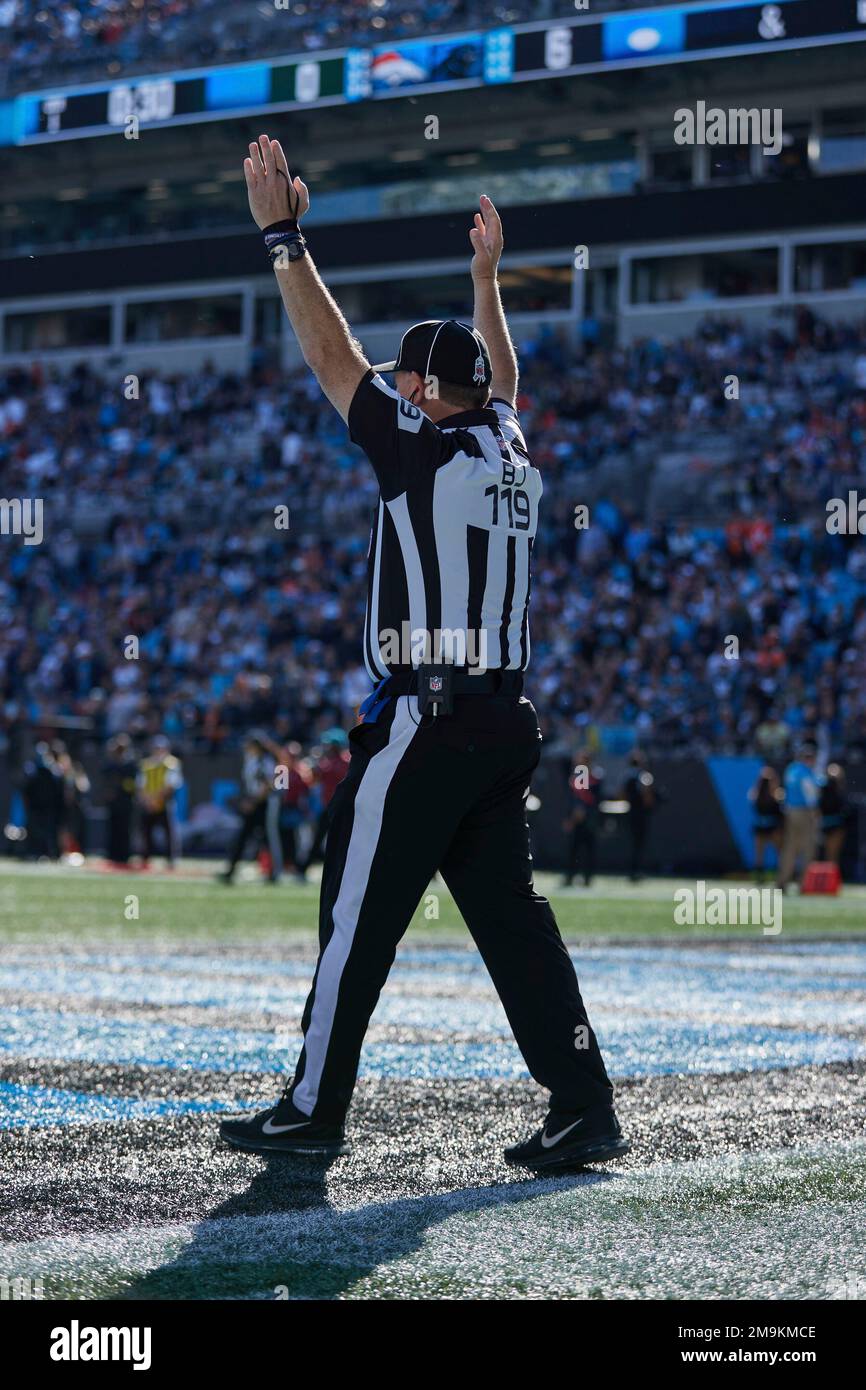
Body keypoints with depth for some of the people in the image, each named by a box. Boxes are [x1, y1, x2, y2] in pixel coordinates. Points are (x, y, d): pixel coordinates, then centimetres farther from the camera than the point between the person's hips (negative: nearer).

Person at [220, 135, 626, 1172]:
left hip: (420, 722, -8)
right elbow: (500, 377, 32)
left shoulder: (424, 449, -8)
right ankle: (583, 1108, 3)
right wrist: (486, 274, 44)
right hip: (505, 725, 8)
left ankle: (314, 1107, 6)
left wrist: (283, 235, 1)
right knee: (510, 912, 8)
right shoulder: (512, 454, 11)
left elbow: (331, 356, -5)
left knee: (357, 913, 0)